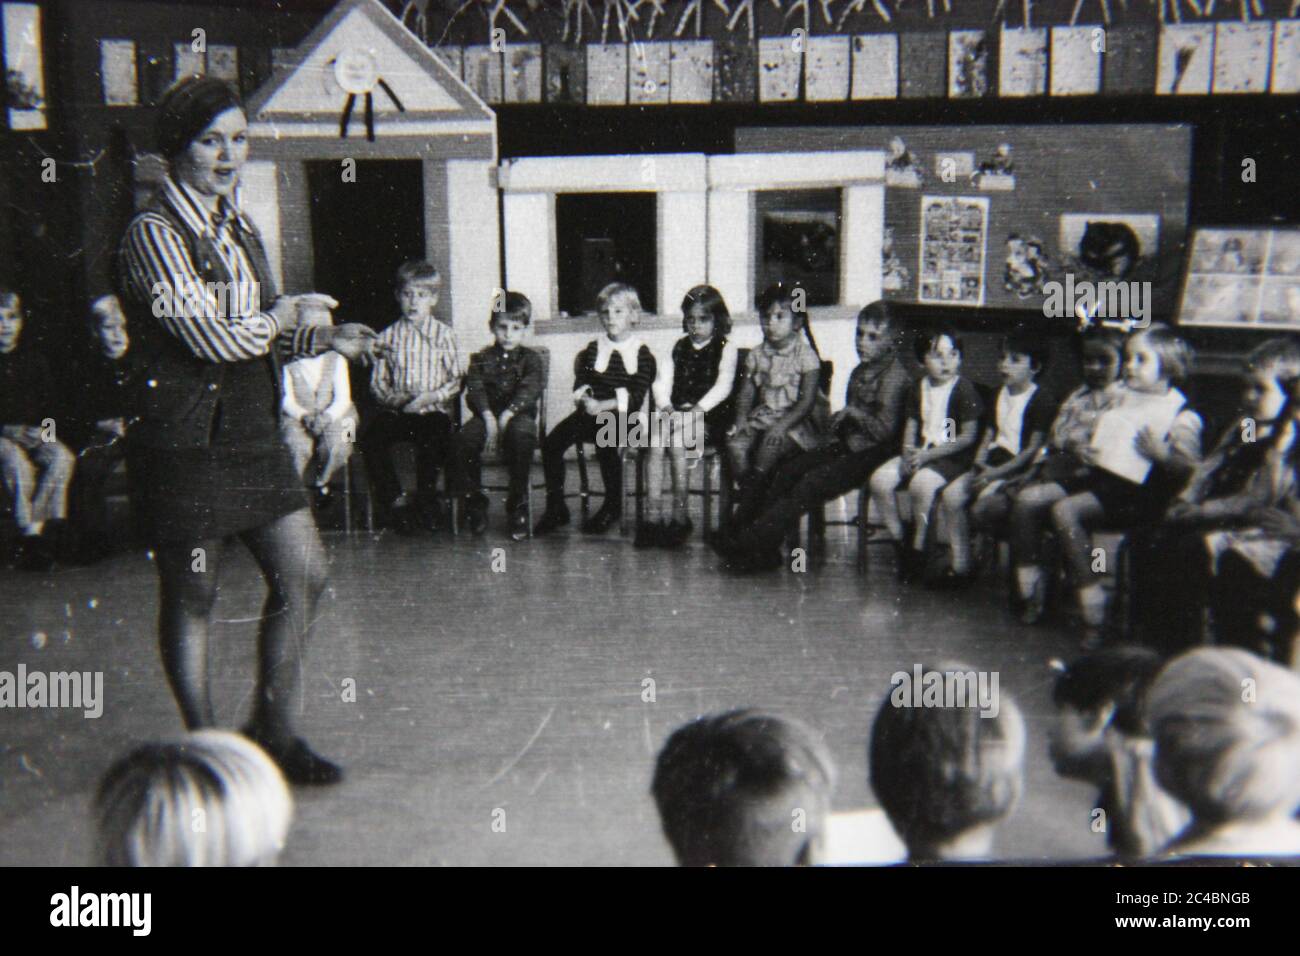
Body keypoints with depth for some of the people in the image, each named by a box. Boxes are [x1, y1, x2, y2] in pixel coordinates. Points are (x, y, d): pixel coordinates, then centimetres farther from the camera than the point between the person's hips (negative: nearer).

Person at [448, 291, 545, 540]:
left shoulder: (530, 359, 10)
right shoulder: (481, 359, 15)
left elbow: (529, 391, -6)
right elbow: (474, 390, 2)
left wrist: (506, 415, -21)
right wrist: (488, 417, -17)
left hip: (519, 415, -2)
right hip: (487, 415, 2)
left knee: (521, 436, -37)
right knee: (462, 441, -28)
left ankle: (518, 505, -22)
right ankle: (474, 500, -8)